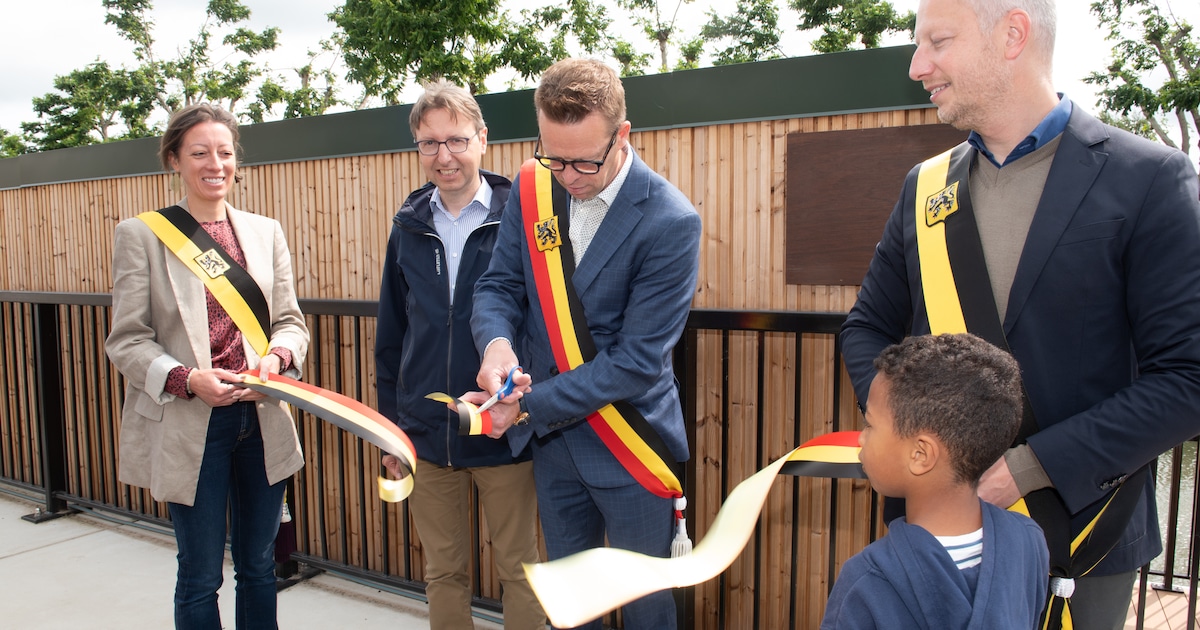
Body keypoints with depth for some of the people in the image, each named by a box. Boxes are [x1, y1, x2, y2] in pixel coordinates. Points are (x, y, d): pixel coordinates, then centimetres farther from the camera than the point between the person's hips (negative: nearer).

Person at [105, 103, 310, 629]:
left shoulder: (265, 232, 8)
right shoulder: (141, 235, -2)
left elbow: (290, 322, 8)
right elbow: (127, 340, -4)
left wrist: (277, 356, -14)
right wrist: (187, 379, -20)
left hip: (263, 420, 3)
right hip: (189, 428, -3)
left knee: (259, 566, 16)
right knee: (201, 577, 9)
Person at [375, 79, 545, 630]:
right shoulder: (409, 227, 5)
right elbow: (390, 334, 11)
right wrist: (388, 423, 11)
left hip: (504, 434, -3)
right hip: (426, 438, 4)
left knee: (518, 569, 12)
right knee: (443, 572, 17)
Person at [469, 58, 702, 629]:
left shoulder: (670, 222, -20)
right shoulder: (532, 189, -4)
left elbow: (638, 360, -21)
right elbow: (498, 284, 2)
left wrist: (531, 405, -22)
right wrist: (497, 341, -21)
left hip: (628, 449, -4)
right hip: (551, 439, 5)